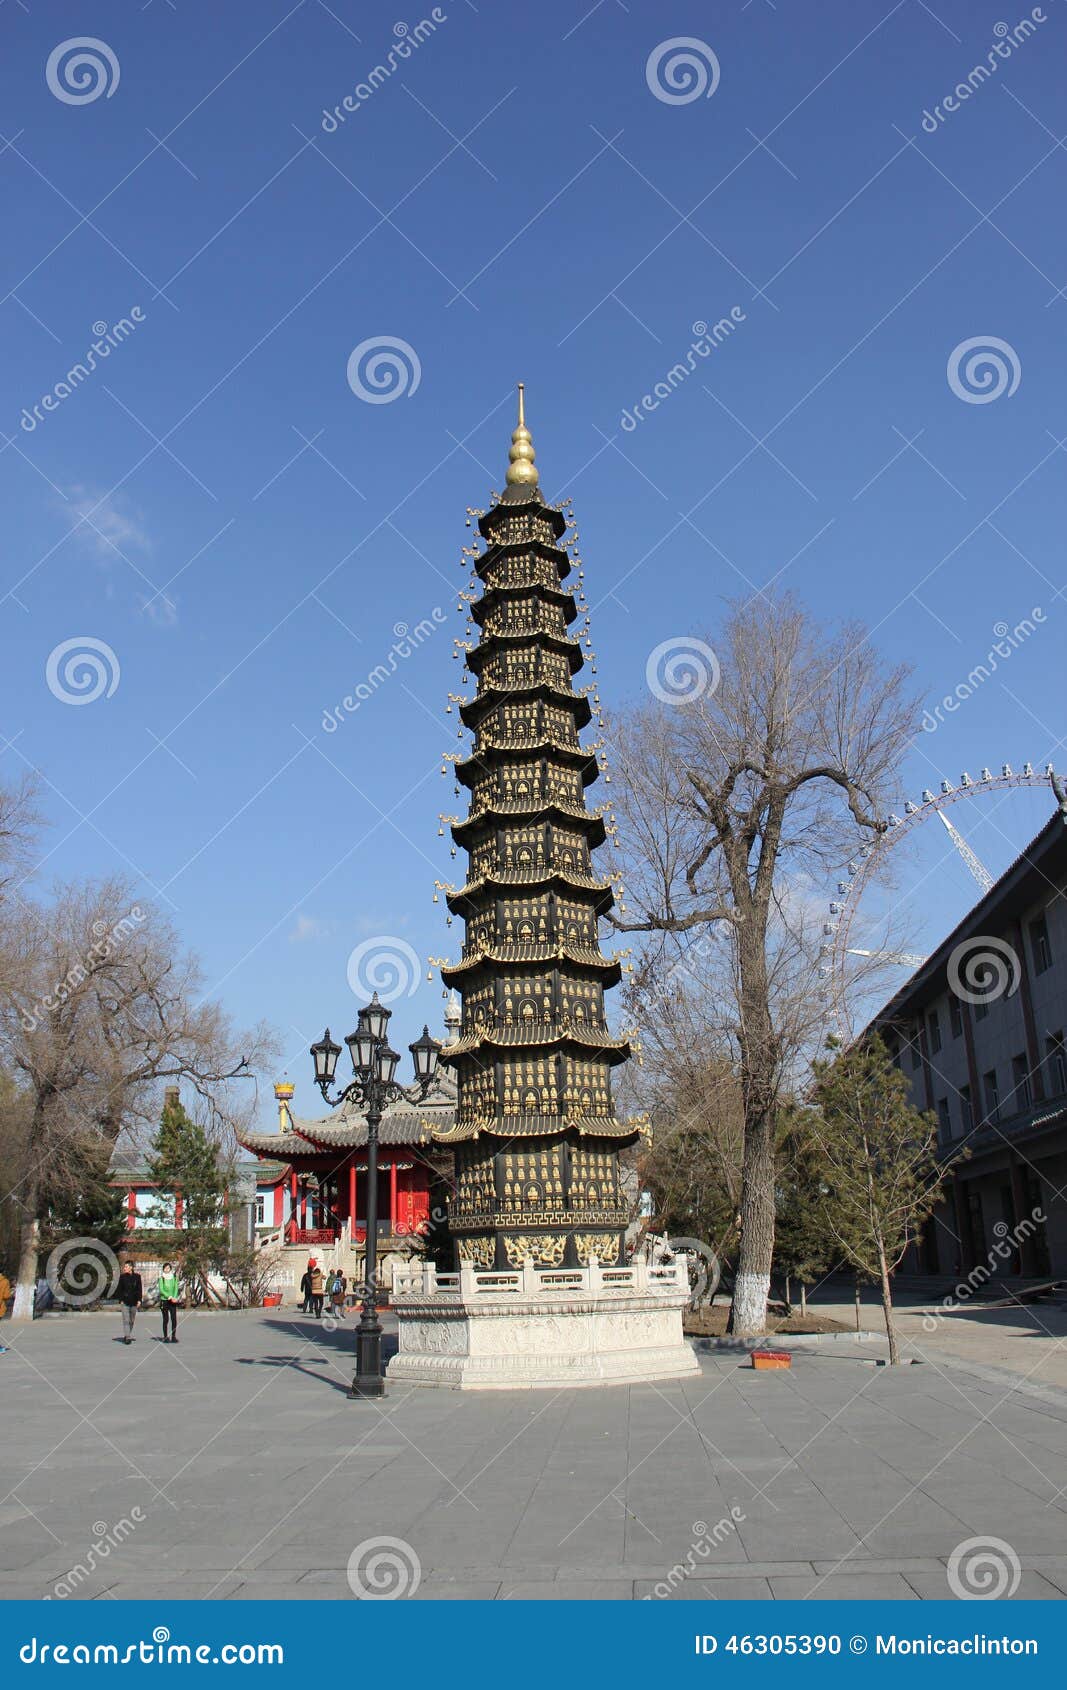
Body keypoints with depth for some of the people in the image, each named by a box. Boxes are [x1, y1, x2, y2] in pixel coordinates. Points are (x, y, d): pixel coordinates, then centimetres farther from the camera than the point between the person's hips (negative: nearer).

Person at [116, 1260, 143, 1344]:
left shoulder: (137, 1276, 2)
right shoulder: (122, 1276, 1)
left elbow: (139, 1289, 4)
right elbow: (119, 1289, 3)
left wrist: (139, 1300, -2)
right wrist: (120, 1299, -6)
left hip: (134, 1301, 2)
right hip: (125, 1301, -2)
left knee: (132, 1320, 9)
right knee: (126, 1320, -9)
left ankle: (129, 1336, 22)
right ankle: (127, 1337, -11)